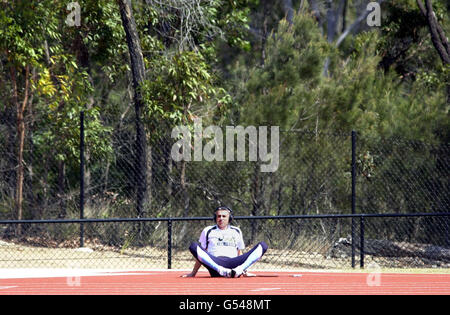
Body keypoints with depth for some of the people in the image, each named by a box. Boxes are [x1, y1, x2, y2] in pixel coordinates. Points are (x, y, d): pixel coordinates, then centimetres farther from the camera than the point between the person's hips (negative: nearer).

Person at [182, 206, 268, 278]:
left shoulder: (236, 231, 26)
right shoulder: (208, 231, 21)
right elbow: (200, 255, 20)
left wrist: (244, 271, 21)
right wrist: (193, 273, 13)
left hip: (233, 263, 2)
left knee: (263, 245, -16)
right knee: (193, 246, -30)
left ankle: (239, 270, -40)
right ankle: (222, 271, -46)